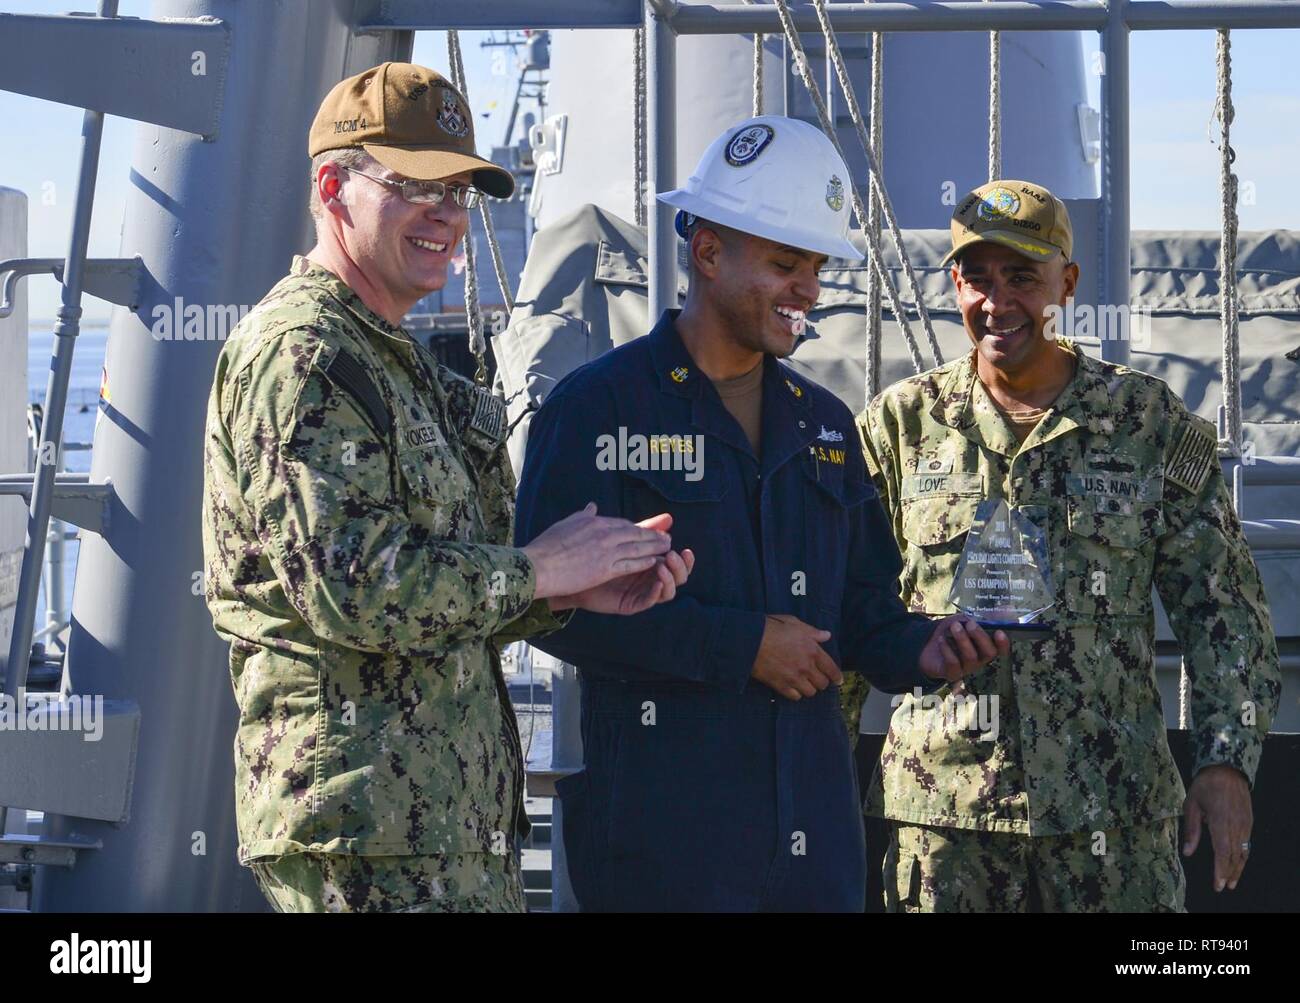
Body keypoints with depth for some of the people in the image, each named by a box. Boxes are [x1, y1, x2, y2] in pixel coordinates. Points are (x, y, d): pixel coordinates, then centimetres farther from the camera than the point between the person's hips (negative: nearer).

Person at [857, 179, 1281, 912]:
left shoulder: (1154, 424, 4)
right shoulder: (902, 424, 6)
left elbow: (1224, 610, 5)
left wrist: (1228, 762, -5)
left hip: (1113, 818, 0)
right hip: (942, 805, 0)